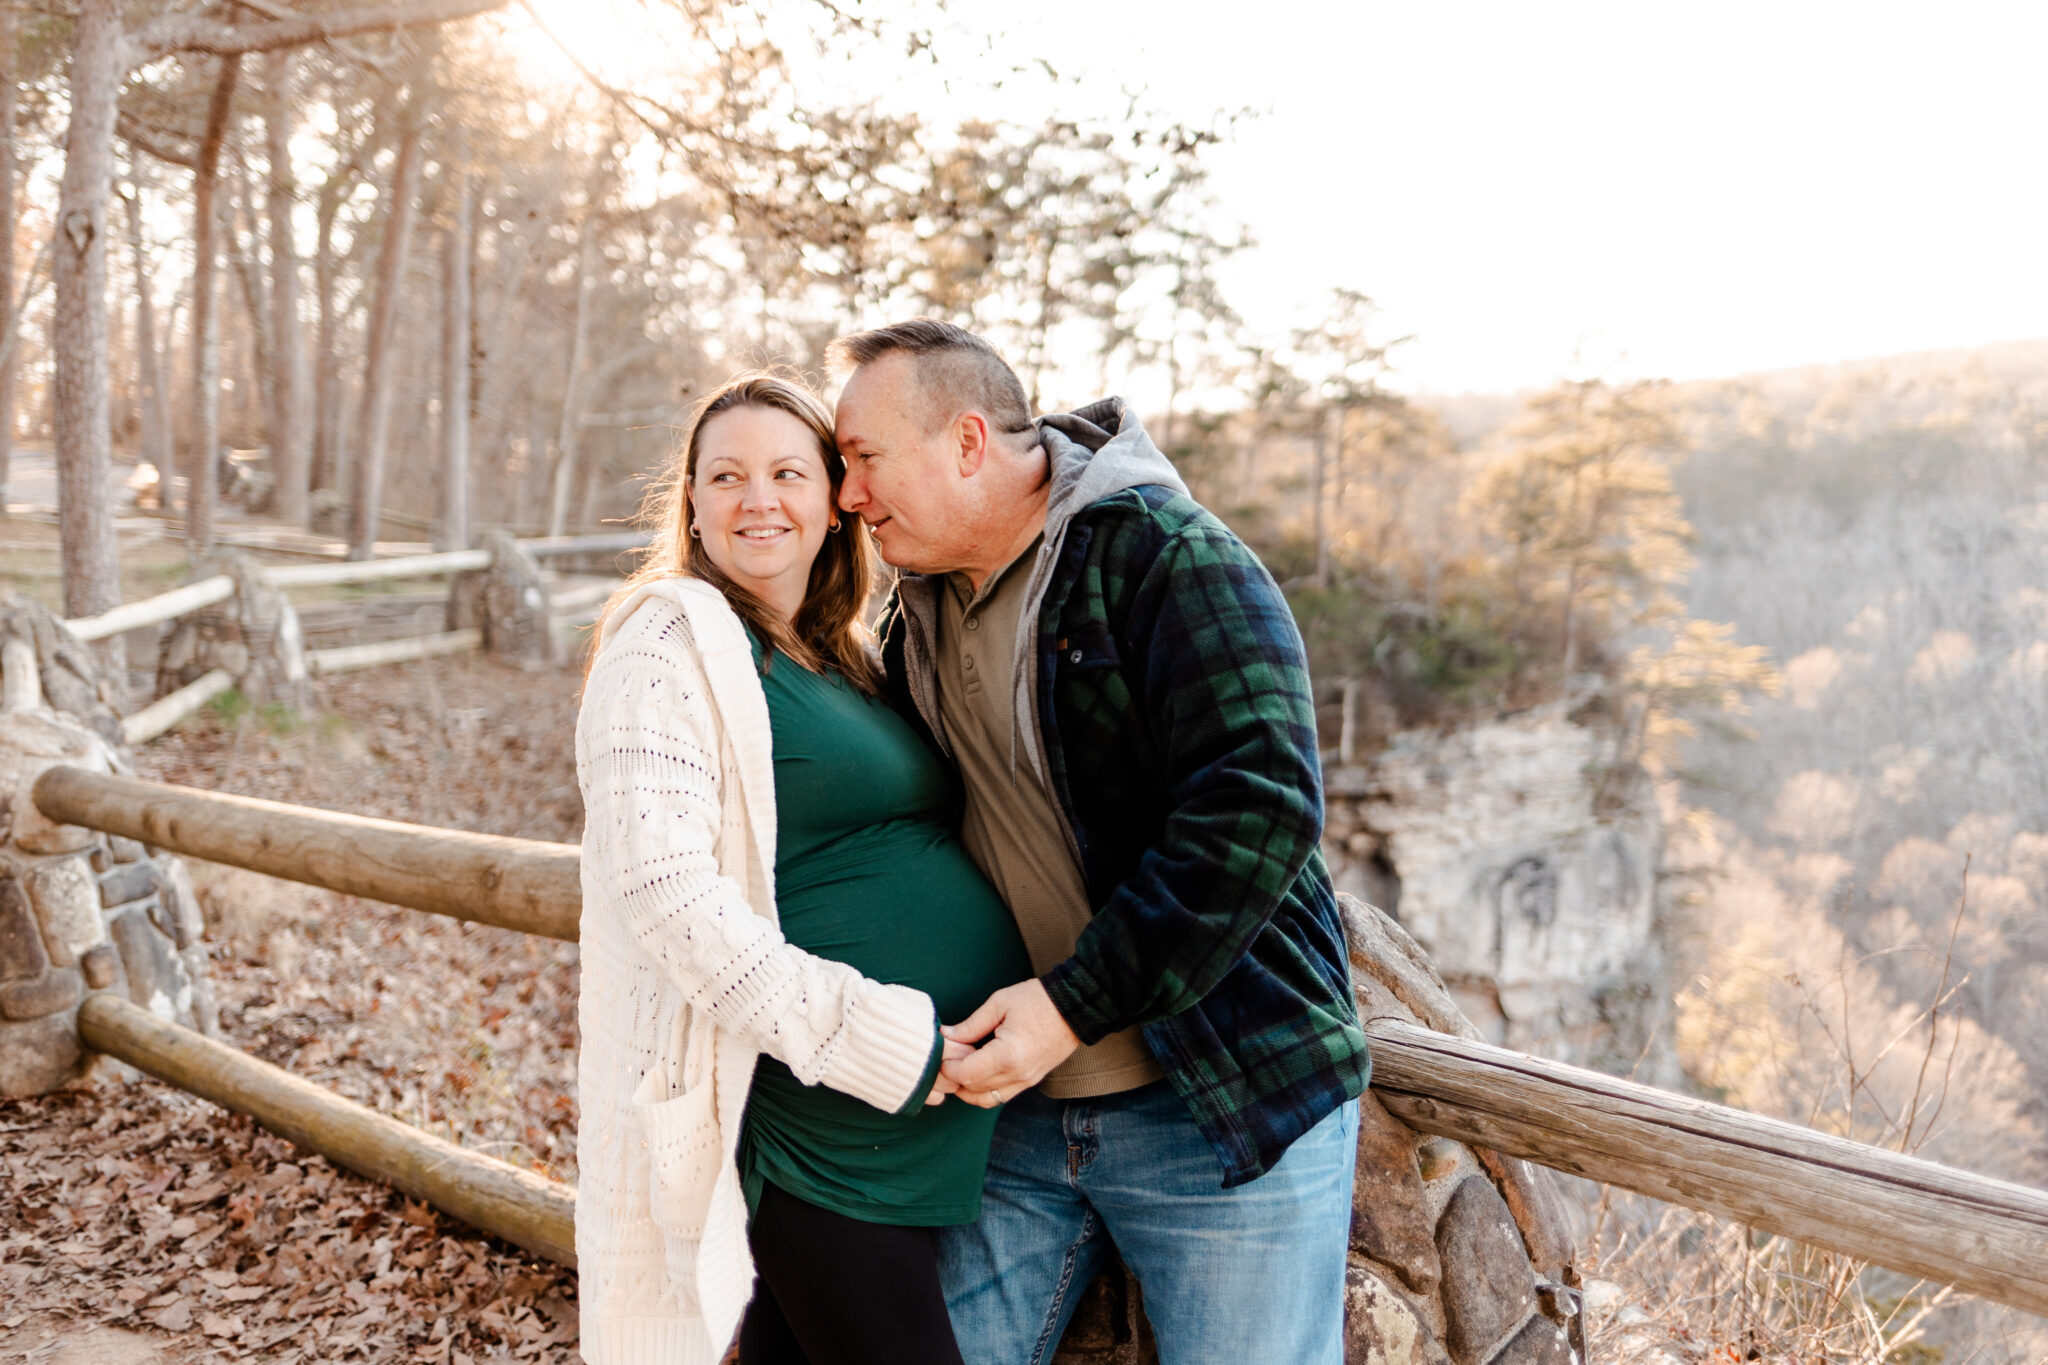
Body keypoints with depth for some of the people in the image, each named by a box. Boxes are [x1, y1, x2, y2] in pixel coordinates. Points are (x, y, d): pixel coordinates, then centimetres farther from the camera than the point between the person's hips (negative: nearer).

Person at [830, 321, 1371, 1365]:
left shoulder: (1167, 554, -14)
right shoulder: (918, 613, 9)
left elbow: (1258, 807, -25)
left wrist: (1074, 1004, -24)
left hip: (1226, 1107, -6)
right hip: (1015, 1104, 7)